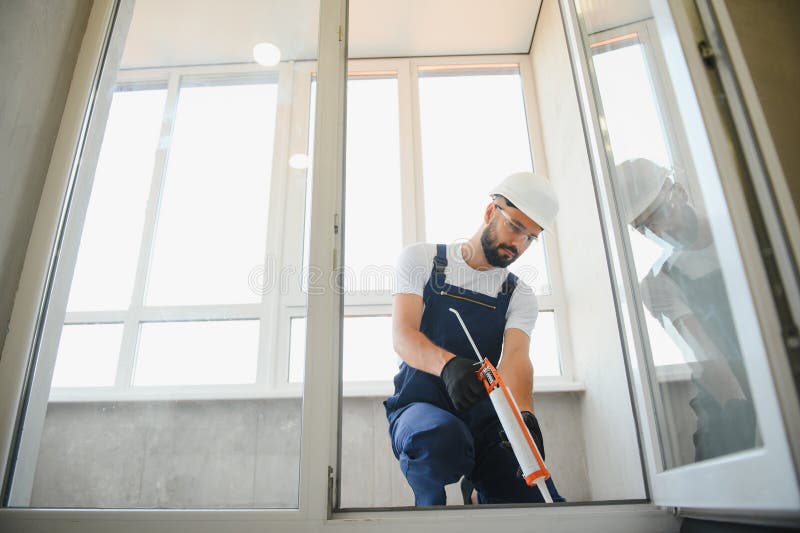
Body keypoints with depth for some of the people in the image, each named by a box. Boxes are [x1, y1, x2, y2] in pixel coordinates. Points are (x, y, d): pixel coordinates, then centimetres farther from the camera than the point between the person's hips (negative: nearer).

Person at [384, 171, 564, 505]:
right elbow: (402, 336, -14)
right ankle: (431, 506, -5)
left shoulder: (519, 296, 8)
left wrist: (525, 414, -34)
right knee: (444, 438, -37)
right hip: (419, 406, -3)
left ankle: (484, 494, 15)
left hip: (483, 419, 3)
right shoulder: (421, 259, 0)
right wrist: (448, 363, -37)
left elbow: (515, 356, -11)